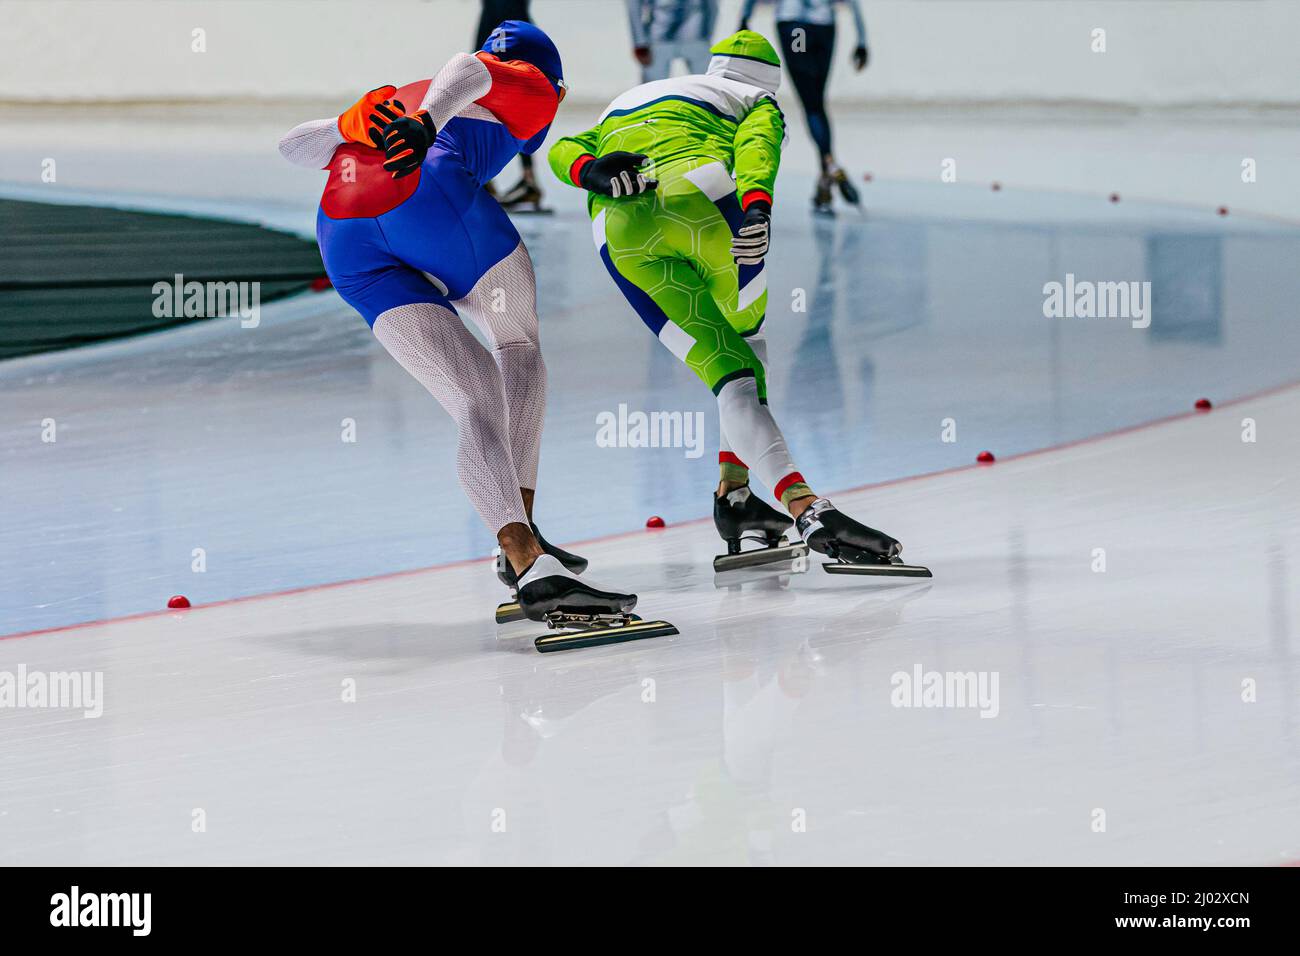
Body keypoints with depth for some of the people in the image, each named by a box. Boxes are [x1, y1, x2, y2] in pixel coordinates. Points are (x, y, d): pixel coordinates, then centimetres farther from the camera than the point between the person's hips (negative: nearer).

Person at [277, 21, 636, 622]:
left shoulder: (393, 101, 40)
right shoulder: (531, 86, 24)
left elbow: (295, 144, 39)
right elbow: (468, 68, -1)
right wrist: (425, 123, -16)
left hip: (342, 232, 5)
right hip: (432, 195, -5)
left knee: (478, 402, 3)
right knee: (520, 350, 22)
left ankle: (527, 561, -15)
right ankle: (520, 529, 10)